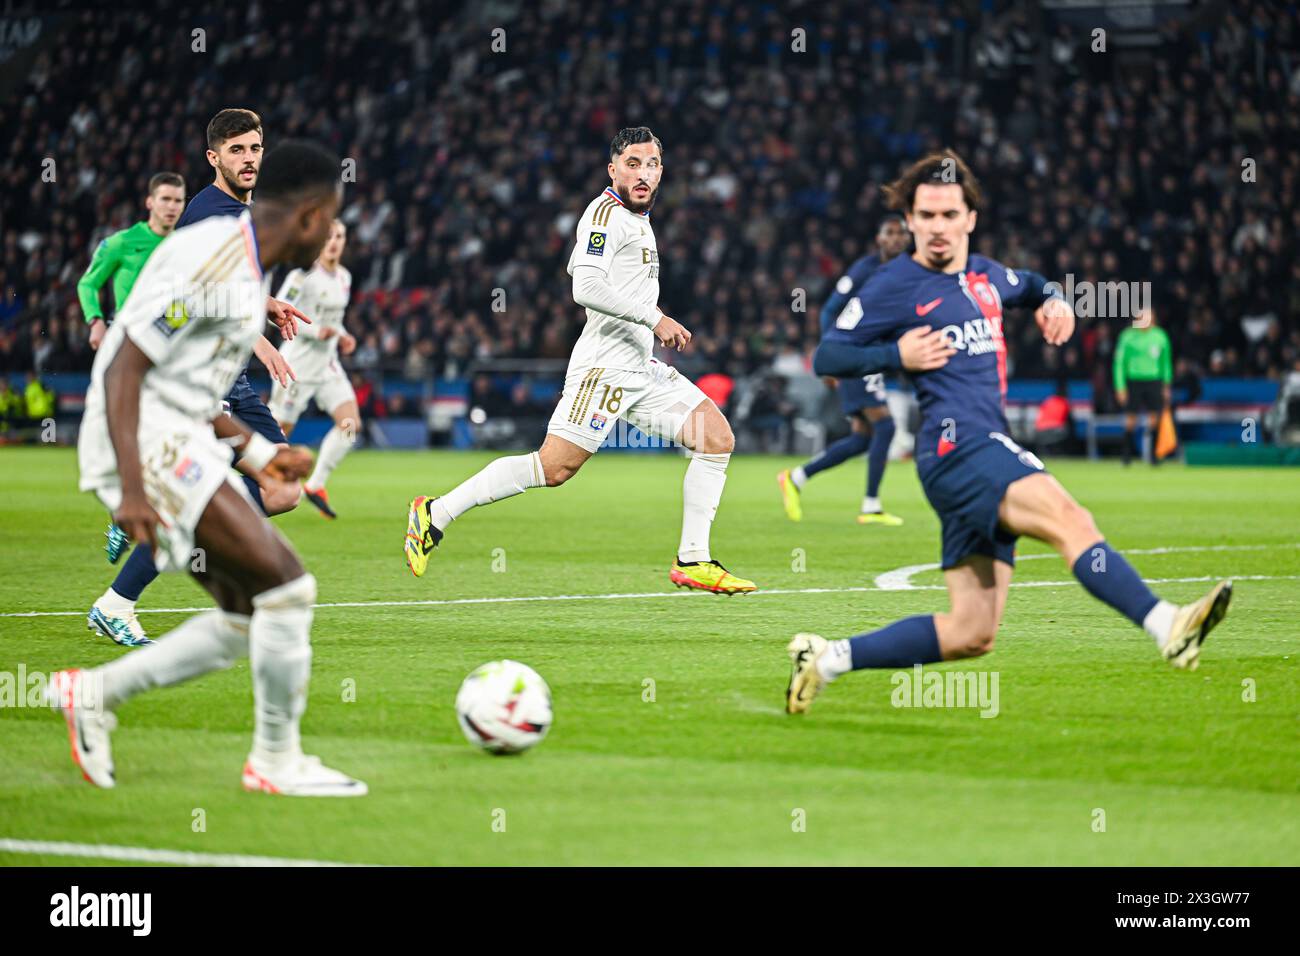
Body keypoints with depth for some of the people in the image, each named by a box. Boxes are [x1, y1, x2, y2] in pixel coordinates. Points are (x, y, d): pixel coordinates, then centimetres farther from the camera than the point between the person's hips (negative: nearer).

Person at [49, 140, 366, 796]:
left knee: (247, 617, 9)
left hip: (183, 446, 10)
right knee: (288, 587, -13)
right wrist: (132, 488, -27)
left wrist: (256, 451, 18)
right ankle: (275, 761, 0)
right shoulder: (209, 260, -16)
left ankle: (94, 693, 15)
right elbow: (124, 369, -20)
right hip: (149, 447, -10)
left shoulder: (247, 271, 16)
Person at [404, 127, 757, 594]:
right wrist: (654, 319, -20)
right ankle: (437, 512, -6)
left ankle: (692, 562, 1)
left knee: (717, 437, -1)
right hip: (605, 366, -9)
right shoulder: (606, 213, -9)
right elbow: (586, 288, -23)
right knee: (555, 467, -16)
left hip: (640, 370, 9)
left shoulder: (638, 218, 21)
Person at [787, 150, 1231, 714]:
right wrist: (897, 355, -16)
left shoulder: (985, 276, 19)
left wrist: (1053, 302, 17)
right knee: (1069, 520, -30)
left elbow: (1029, 286, 41)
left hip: (990, 449, 8)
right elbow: (826, 358, 0)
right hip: (956, 443, -8)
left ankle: (828, 658, 12)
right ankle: (1167, 628, -45)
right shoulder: (895, 286, 0)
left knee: (970, 634, 5)